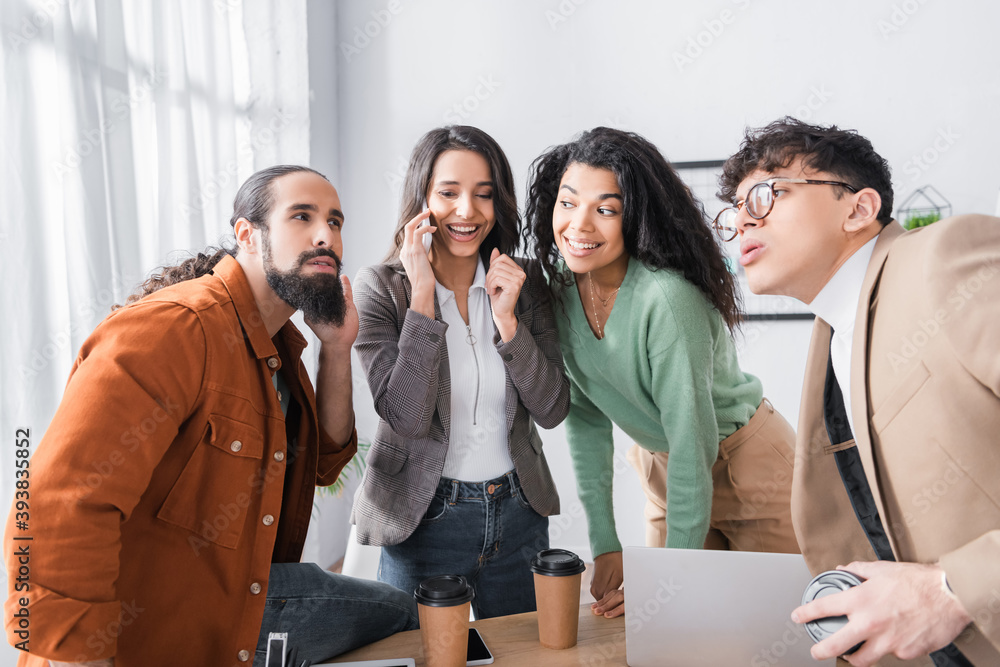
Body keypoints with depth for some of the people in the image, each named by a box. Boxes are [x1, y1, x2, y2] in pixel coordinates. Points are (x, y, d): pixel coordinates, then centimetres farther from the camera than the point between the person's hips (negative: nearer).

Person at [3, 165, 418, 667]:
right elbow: (58, 507, -30)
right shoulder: (171, 327, -24)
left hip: (242, 595, 9)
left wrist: (336, 349, -1)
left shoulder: (279, 341, 6)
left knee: (399, 614, 13)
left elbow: (322, 465, 9)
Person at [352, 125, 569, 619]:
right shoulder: (380, 287, -12)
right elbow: (405, 419, -22)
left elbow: (552, 411, -7)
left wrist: (507, 317, -18)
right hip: (422, 520, -3)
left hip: (519, 514, 4)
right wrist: (423, 295, -24)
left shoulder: (520, 283, -2)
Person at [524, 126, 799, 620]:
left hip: (743, 462, -5)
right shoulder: (562, 289, -12)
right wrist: (603, 543, -6)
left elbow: (693, 442, -28)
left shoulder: (666, 297, -33)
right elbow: (585, 414, -6)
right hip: (659, 467, 6)